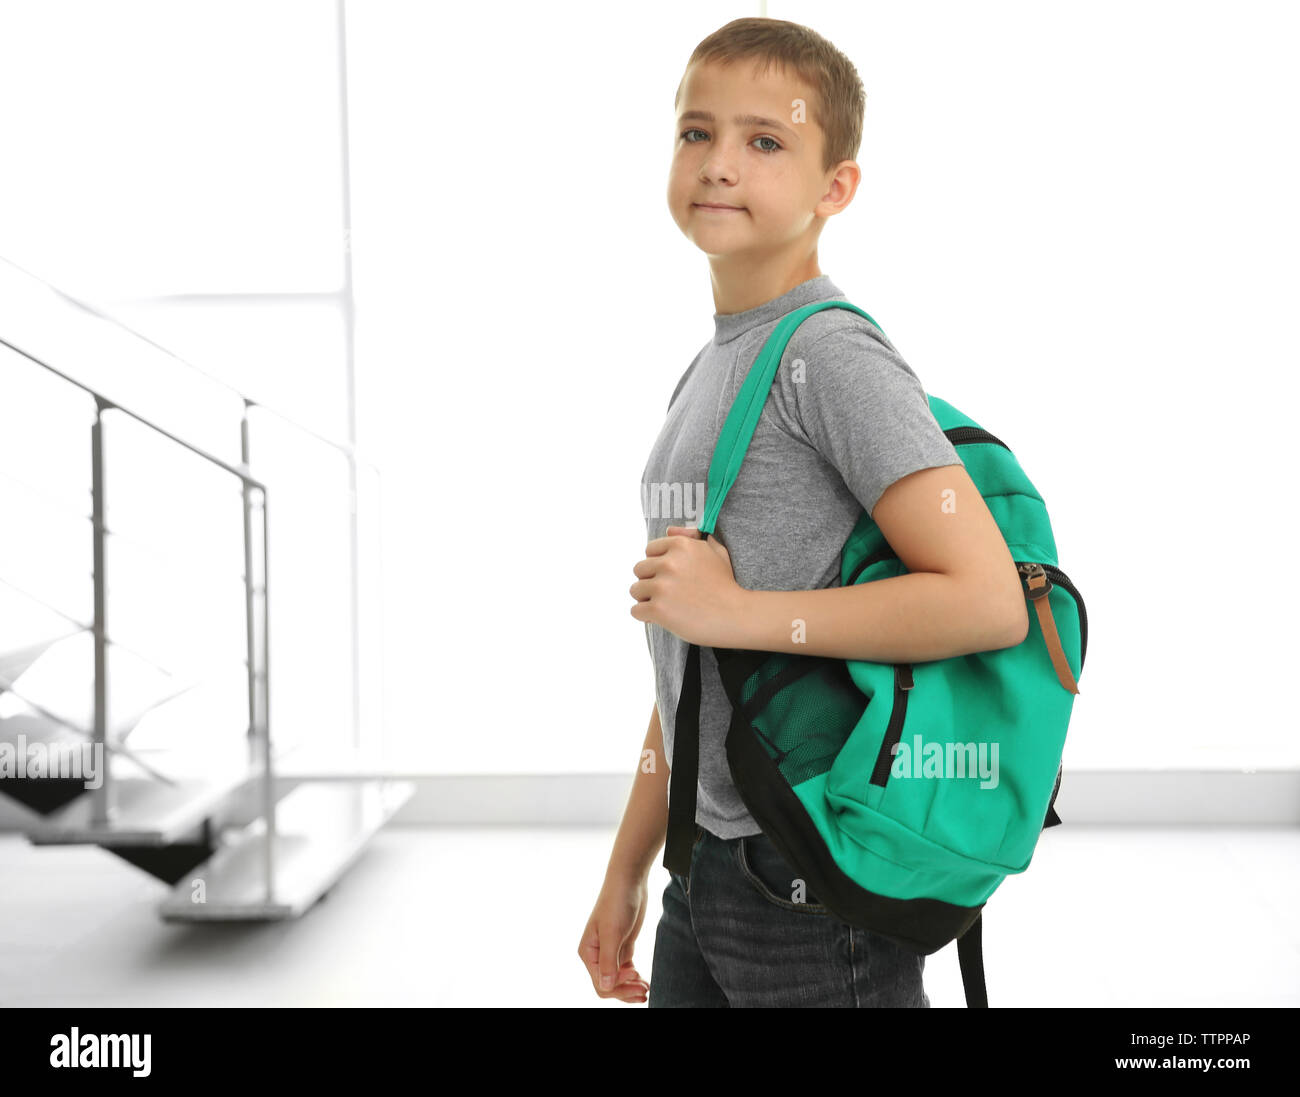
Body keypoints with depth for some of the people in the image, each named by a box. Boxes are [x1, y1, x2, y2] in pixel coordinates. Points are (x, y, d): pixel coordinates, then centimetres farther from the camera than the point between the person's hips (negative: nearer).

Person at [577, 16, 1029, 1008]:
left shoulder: (832, 354, -14)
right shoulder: (709, 369, 12)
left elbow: (990, 602, -23)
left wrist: (737, 610, -19)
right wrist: (628, 869, 18)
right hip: (713, 857, 8)